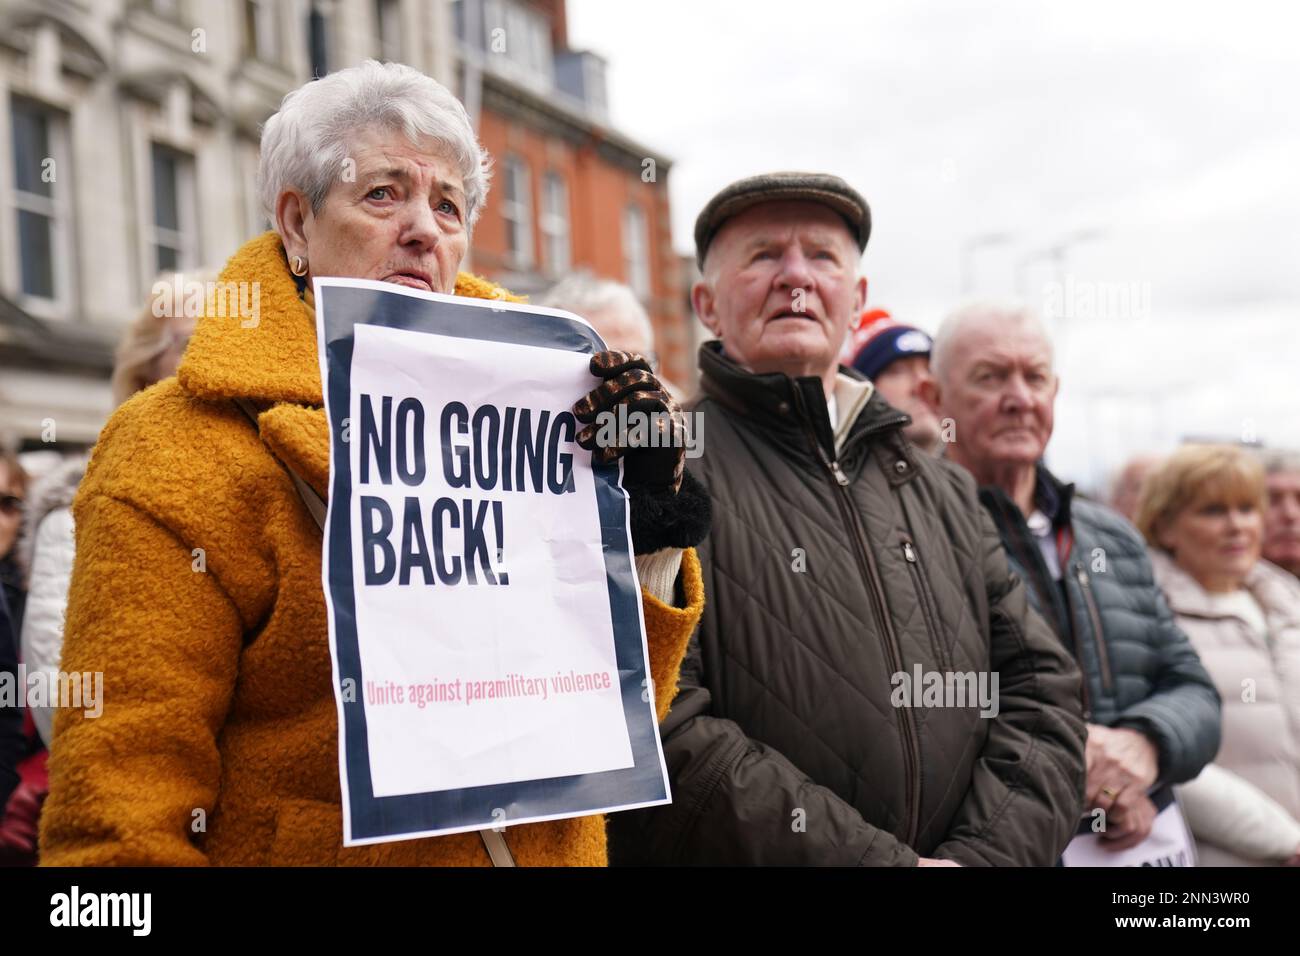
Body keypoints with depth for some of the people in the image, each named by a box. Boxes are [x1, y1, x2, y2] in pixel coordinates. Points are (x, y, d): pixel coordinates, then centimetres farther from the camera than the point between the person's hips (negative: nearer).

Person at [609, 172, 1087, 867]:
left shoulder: (945, 493, 9)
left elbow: (1039, 689, 5)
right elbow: (657, 726, -21)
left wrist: (985, 852, -13)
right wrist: (889, 863, -22)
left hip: (968, 850, 5)